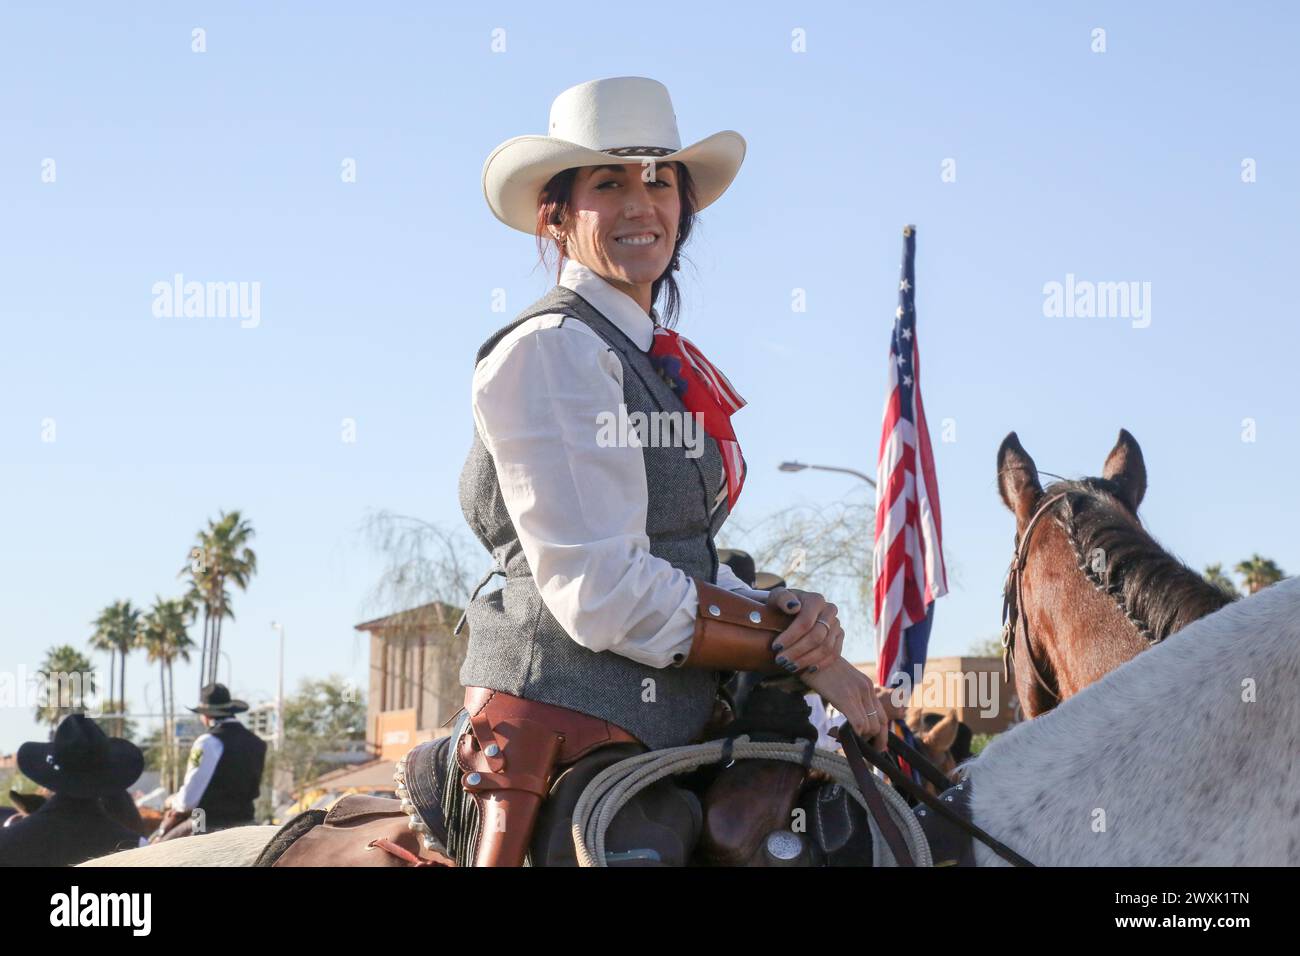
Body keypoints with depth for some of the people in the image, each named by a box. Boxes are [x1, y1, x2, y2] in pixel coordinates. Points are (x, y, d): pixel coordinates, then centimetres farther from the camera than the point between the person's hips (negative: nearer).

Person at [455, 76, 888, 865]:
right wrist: (796, 646, -12)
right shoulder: (551, 351, -11)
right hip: (564, 732, -9)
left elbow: (692, 568, 13)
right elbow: (603, 594, -19)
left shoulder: (660, 363, 17)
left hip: (669, 727, 9)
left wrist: (791, 611, -8)